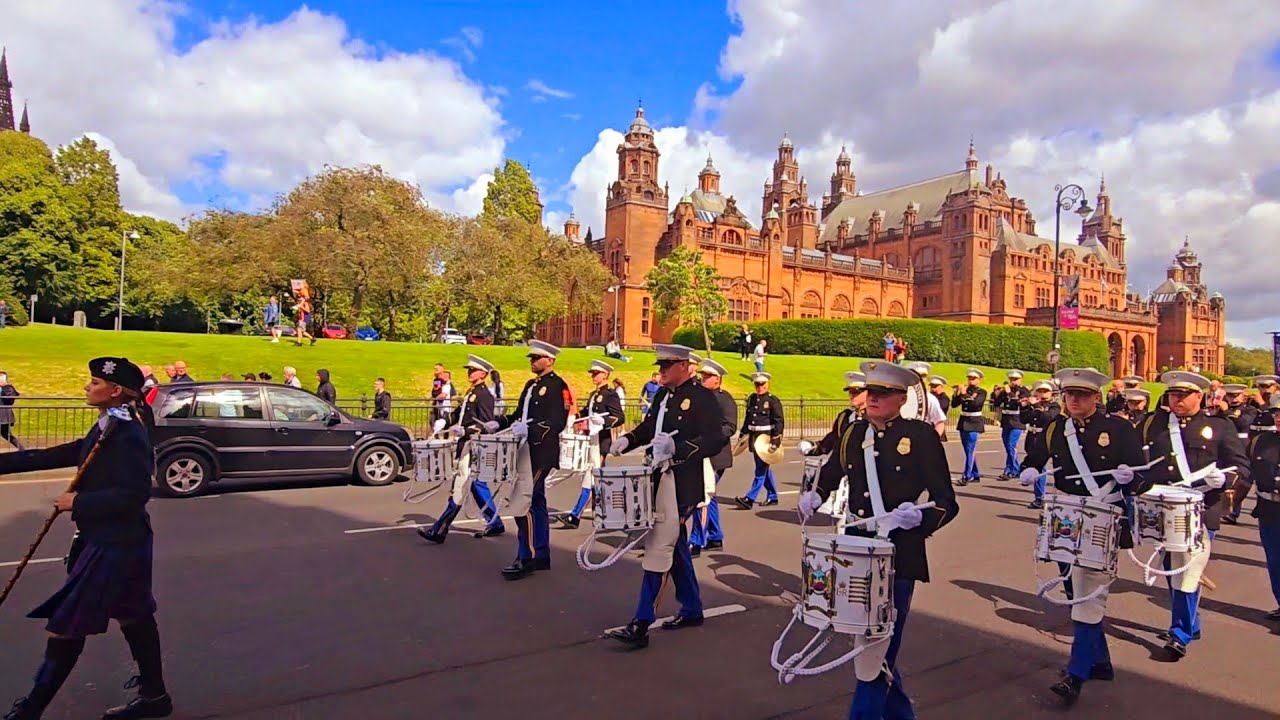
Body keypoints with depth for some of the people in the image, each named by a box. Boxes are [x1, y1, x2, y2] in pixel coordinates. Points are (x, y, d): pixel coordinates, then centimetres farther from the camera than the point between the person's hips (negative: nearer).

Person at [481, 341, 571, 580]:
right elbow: (519, 415, 21)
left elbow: (558, 422, -19)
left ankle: (526, 558, -4)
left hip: (541, 453, -9)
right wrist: (499, 423, 3)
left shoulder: (557, 385, -10)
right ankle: (541, 555, 22)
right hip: (526, 451, 9)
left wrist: (529, 429, -30)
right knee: (535, 502, 13)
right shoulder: (531, 385, 17)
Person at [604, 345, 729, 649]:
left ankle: (640, 625, -6)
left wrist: (676, 447, -29)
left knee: (659, 549, -9)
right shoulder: (664, 394, 13)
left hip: (682, 484, -9)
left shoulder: (702, 397, -12)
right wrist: (628, 440, 1)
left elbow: (716, 439, -19)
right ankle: (691, 610, 33)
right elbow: (649, 426, 20)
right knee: (676, 546, 18)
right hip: (660, 480, 9)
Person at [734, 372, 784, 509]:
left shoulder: (773, 400, -8)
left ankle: (749, 499, -9)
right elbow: (747, 418, 20)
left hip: (766, 439, -7)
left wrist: (776, 441, -16)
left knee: (761, 470, -6)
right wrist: (742, 434, 19)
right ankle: (772, 497, 27)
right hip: (754, 438, 7)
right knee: (765, 469, 15)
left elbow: (779, 422, -11)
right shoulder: (751, 398, 11)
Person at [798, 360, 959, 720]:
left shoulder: (922, 436, -8)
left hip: (898, 557, -5)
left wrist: (917, 517, -26)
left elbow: (947, 504, -7)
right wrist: (814, 498, 1)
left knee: (880, 646, 0)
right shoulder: (853, 433, 6)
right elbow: (830, 476, 21)